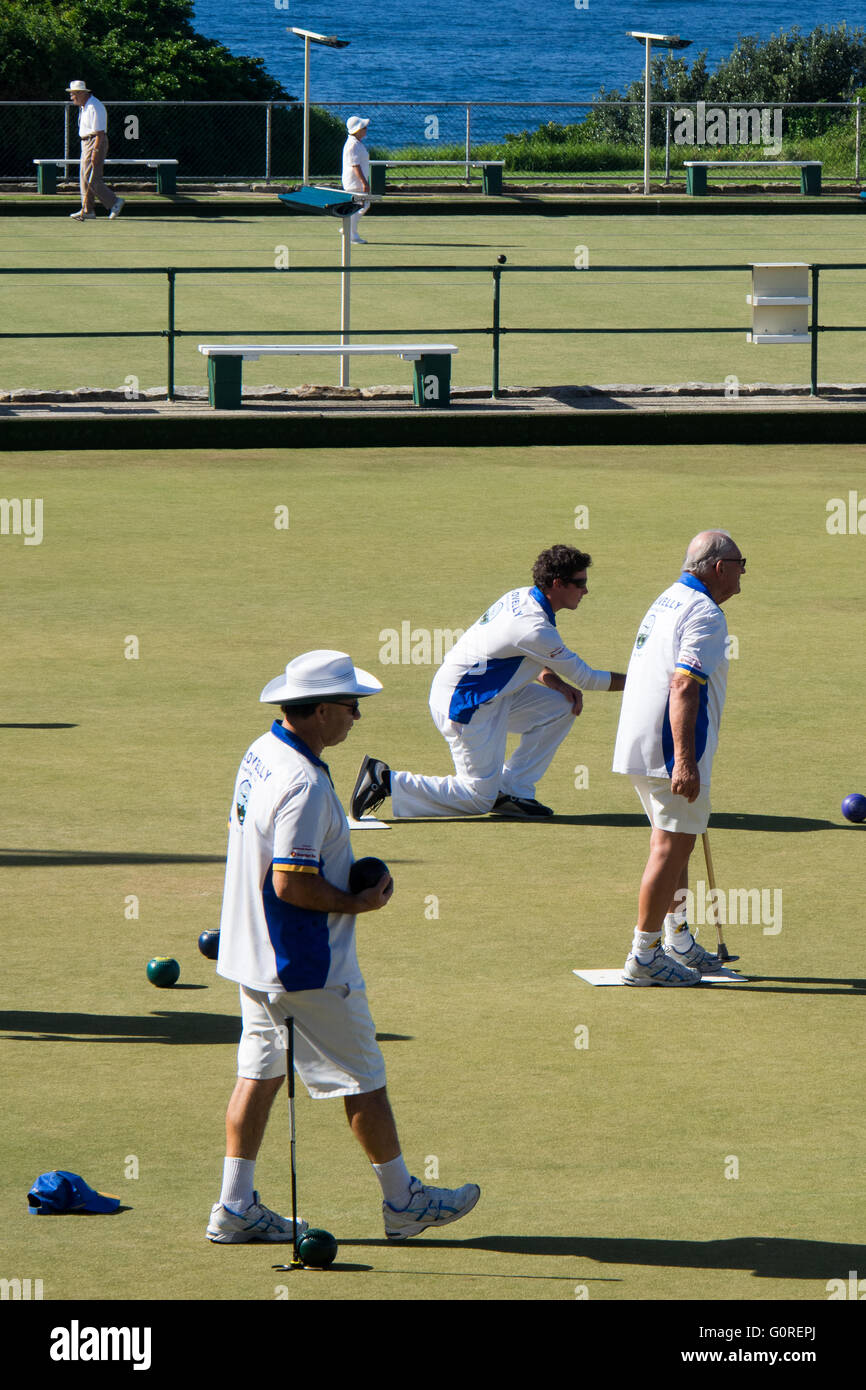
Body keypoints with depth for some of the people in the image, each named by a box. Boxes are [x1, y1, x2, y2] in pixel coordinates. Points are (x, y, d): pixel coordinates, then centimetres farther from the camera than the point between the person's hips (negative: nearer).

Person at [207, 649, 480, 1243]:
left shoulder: (262, 753, 5)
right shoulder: (303, 784, -26)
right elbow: (291, 884, -28)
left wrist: (352, 874, 8)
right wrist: (359, 902, -13)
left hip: (253, 951, 9)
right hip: (310, 969, -9)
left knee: (260, 1071, 13)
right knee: (364, 1077, 5)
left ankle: (235, 1208, 13)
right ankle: (403, 1202, 16)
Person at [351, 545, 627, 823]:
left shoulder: (522, 597, 4)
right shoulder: (535, 628, -25)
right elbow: (585, 677, -15)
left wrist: (560, 685, 0)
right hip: (464, 704, -10)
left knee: (562, 706, 8)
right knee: (480, 798, -2)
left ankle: (512, 790, 12)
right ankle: (388, 782, -1)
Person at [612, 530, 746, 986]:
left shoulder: (665, 603, 18)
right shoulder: (704, 614, -13)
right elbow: (684, 685, -23)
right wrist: (685, 760, -28)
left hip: (638, 745, 10)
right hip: (670, 749, -10)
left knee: (674, 843, 19)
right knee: (672, 847, -7)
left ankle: (679, 944, 26)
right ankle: (643, 957, -7)